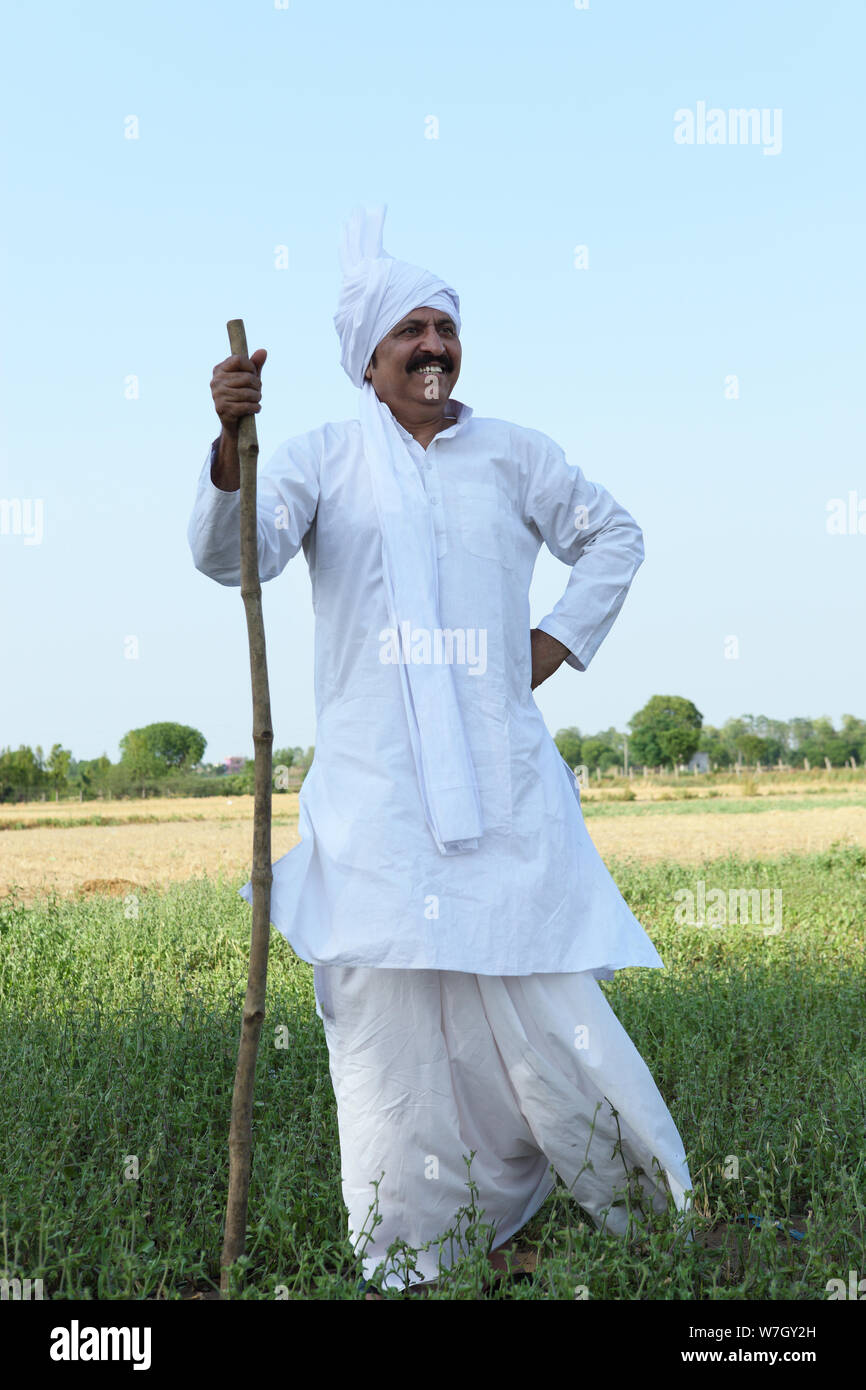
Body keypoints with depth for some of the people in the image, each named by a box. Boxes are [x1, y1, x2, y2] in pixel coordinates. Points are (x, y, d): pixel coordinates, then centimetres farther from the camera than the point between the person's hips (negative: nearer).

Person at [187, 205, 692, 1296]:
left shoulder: (514, 456, 11)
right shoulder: (323, 459, 4)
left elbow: (614, 536, 25)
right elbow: (231, 556, -12)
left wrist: (561, 639, 10)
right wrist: (231, 444, -29)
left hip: (503, 779, 1)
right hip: (374, 789, -1)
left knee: (543, 998, 0)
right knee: (386, 1003, -3)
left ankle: (656, 1211, 17)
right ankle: (410, 1265, 6)